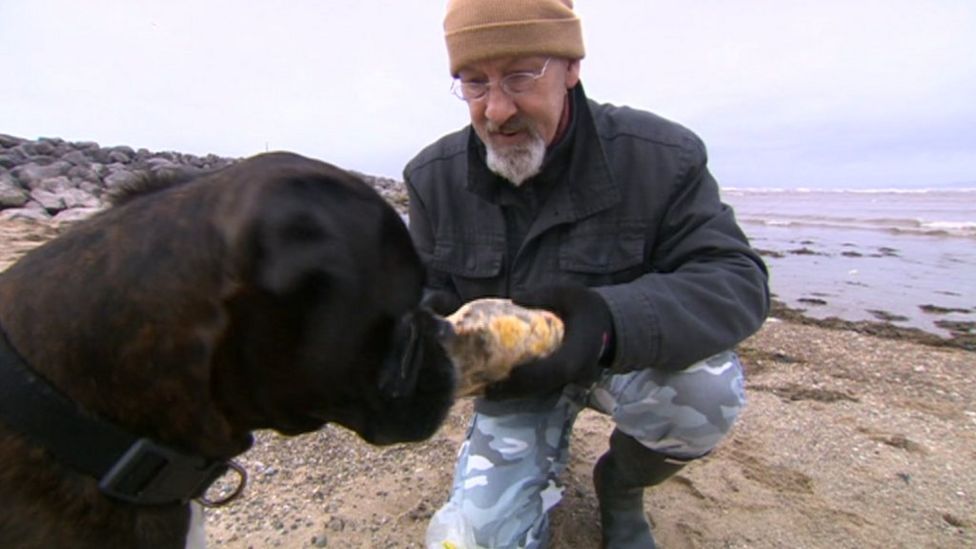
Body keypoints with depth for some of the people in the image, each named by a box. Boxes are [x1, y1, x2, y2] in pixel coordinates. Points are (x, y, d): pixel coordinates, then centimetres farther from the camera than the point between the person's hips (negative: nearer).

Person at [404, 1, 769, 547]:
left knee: (704, 387, -34)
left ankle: (621, 485, 3)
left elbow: (736, 280, -24)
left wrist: (611, 322, -45)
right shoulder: (435, 177, -11)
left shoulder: (661, 155, -19)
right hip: (512, 379, 2)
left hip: (625, 360, -1)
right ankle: (547, 446, 27)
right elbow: (425, 293, -6)